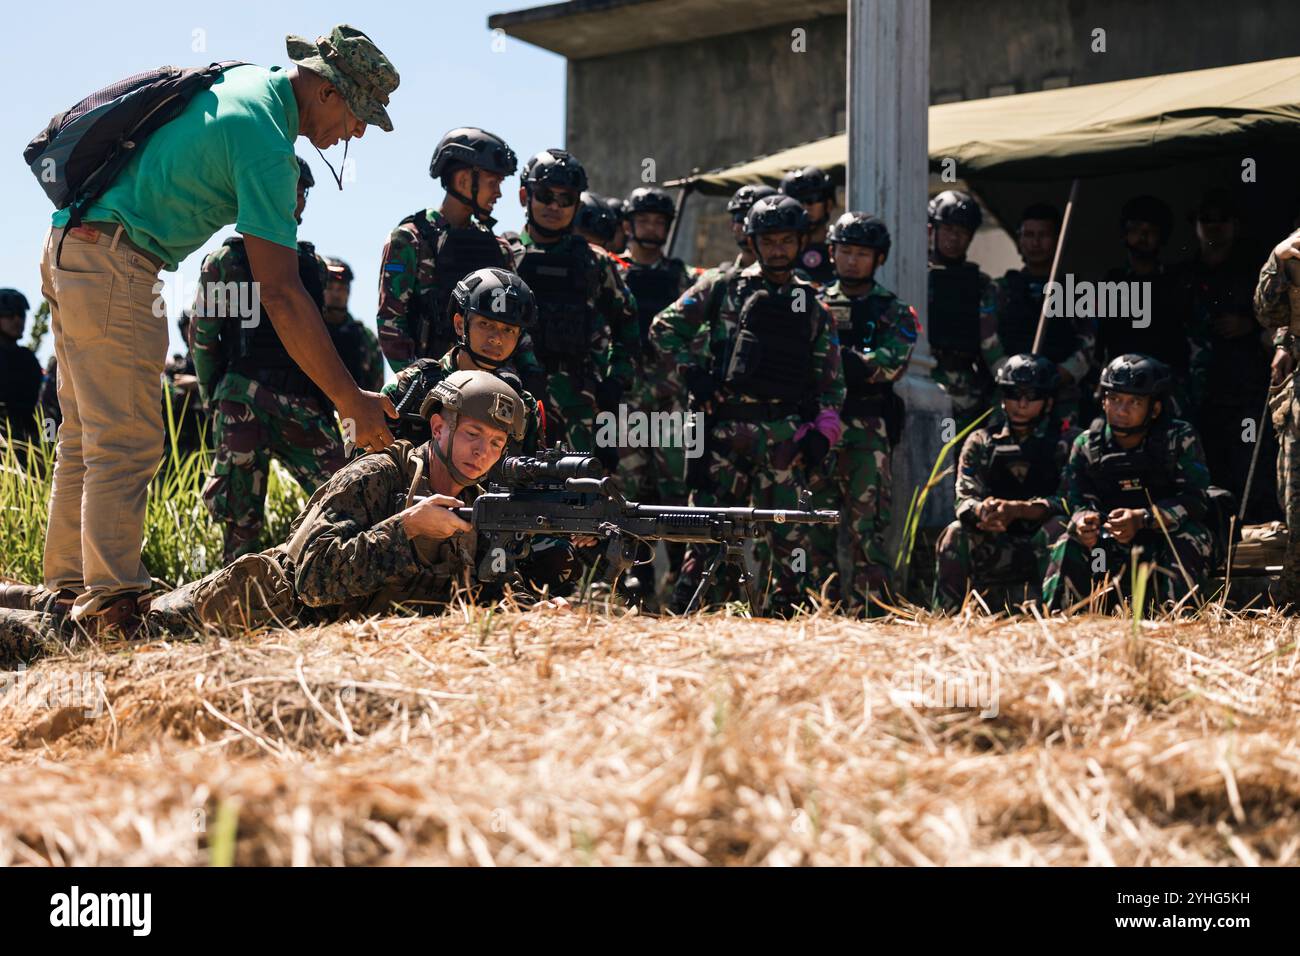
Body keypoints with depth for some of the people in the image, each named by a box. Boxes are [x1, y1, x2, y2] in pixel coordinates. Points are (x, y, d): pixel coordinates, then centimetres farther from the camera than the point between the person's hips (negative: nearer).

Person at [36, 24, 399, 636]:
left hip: (69, 248, 10)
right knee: (127, 442, -10)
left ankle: (70, 589, 19)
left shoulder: (243, 82, 11)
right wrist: (349, 400, -19)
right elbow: (279, 293, -22)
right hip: (113, 262, -10)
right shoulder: (265, 139, -18)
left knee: (86, 436, 14)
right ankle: (112, 605, -12)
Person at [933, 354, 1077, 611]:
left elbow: (1067, 501, -14)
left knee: (1058, 527, -33)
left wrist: (1016, 509, -31)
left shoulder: (1067, 441, 1)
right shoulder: (981, 442, 9)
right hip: (993, 547, 2)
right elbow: (965, 500, -3)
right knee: (955, 534, -25)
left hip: (1042, 548, -2)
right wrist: (982, 511, -30)